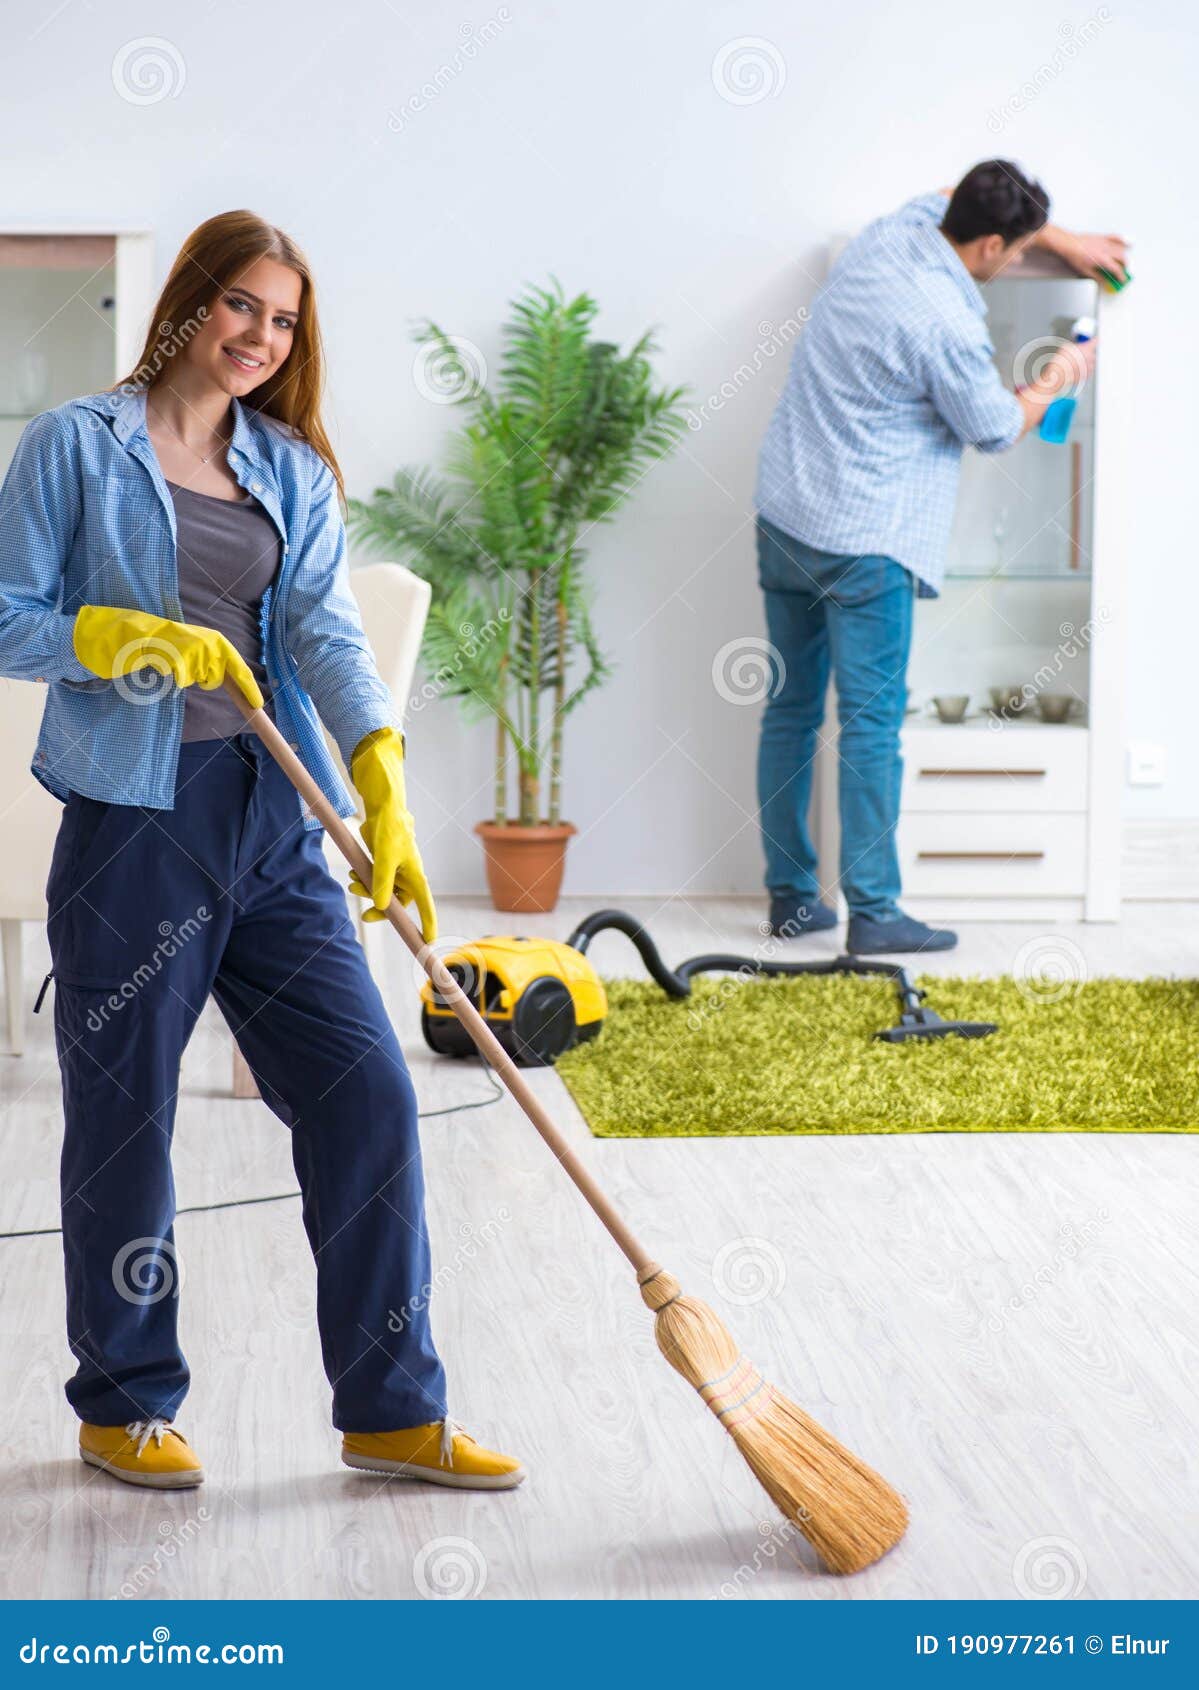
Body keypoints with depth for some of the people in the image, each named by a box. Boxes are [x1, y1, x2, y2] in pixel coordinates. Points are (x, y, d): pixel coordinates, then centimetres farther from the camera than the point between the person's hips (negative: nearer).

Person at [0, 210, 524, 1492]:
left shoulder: (292, 470, 11)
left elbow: (326, 631, -3)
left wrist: (385, 789, -18)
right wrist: (132, 637, -19)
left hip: (271, 820, 4)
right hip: (134, 821, -4)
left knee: (367, 1097, 1)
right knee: (123, 1123, 5)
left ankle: (391, 1409, 11)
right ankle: (122, 1407, 23)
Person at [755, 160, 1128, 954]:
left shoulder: (890, 234, 2)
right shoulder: (946, 327, -20)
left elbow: (947, 196, 26)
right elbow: (996, 430, -4)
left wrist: (1062, 239, 27)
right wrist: (1055, 381, 15)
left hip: (784, 516, 9)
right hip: (862, 542, -9)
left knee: (790, 710, 12)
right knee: (871, 722, -4)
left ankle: (791, 896, 19)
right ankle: (872, 911, -1)